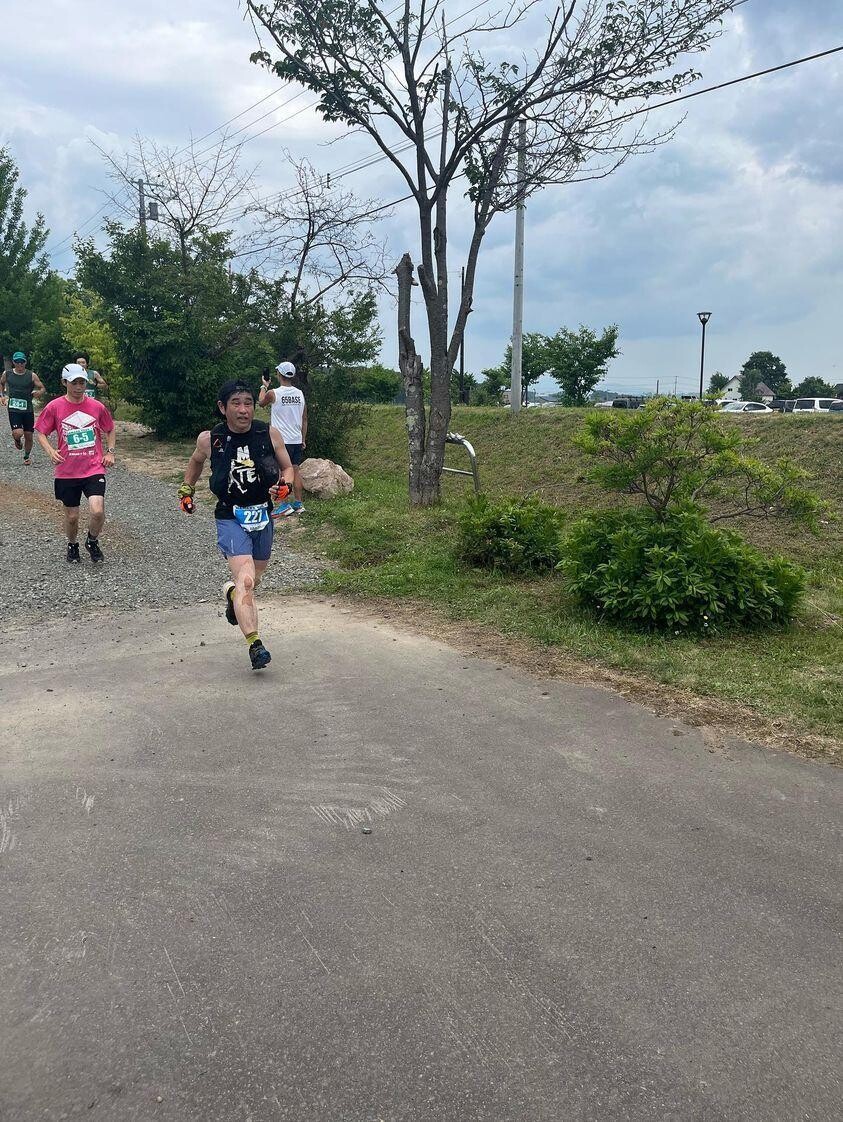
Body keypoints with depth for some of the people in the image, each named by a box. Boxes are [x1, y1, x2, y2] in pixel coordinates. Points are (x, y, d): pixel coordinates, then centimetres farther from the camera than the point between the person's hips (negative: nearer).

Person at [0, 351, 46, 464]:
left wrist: (39, 393, -22)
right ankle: (17, 440, 19)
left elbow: (43, 389, 0)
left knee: (28, 435, 7)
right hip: (14, 409, -1)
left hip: (28, 409, 1)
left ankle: (27, 457, 29)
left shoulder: (32, 375, -3)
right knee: (18, 433, -19)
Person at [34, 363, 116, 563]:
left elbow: (110, 430, 18)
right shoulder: (54, 407, -2)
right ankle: (72, 545, 38)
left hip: (94, 469, 0)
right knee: (71, 516, 8)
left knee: (97, 511, -18)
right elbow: (40, 432, 6)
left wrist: (110, 452, 5)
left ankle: (92, 541, 12)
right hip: (67, 471, 0)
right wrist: (50, 451, -11)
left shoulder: (97, 406, 1)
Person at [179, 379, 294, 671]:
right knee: (246, 581, -21)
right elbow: (196, 461, 18)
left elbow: (287, 467, 8)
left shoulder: (269, 434, -5)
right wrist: (186, 489, 15)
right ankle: (255, 646, -25)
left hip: (262, 517, 3)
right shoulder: (209, 439, -6)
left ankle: (231, 592, 55)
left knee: (253, 581, 20)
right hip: (230, 518, -3)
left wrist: (285, 484, -13)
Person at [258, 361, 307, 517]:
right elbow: (304, 419, 9)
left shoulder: (273, 393, -11)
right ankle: (298, 504, 16)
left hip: (281, 440, -5)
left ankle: (284, 505, 0)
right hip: (297, 440, 5)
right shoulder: (300, 394, 4)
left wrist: (264, 386, 26)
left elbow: (261, 402, 12)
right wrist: (303, 439, 17)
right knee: (295, 470, 12)